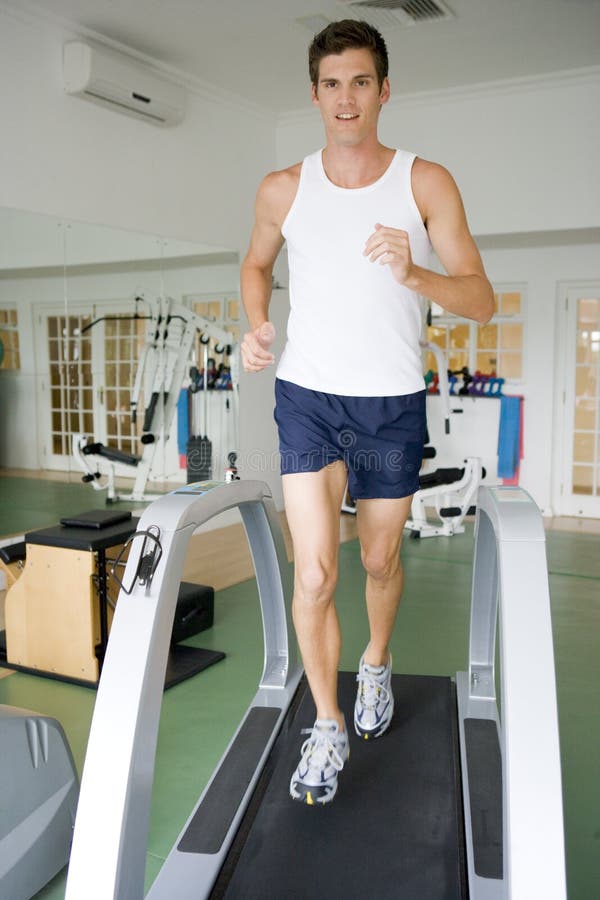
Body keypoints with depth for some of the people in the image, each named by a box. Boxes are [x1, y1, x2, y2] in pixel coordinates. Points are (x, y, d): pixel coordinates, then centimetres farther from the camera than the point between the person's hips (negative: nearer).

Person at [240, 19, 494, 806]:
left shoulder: (426, 183, -4)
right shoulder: (284, 189, 2)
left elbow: (481, 301, -8)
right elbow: (257, 262, 21)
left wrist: (414, 274, -28)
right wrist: (257, 325, 1)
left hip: (393, 403, 0)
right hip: (307, 396, 1)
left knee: (379, 562, 14)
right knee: (313, 574, -8)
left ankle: (378, 664, 45)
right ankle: (328, 727, 13)